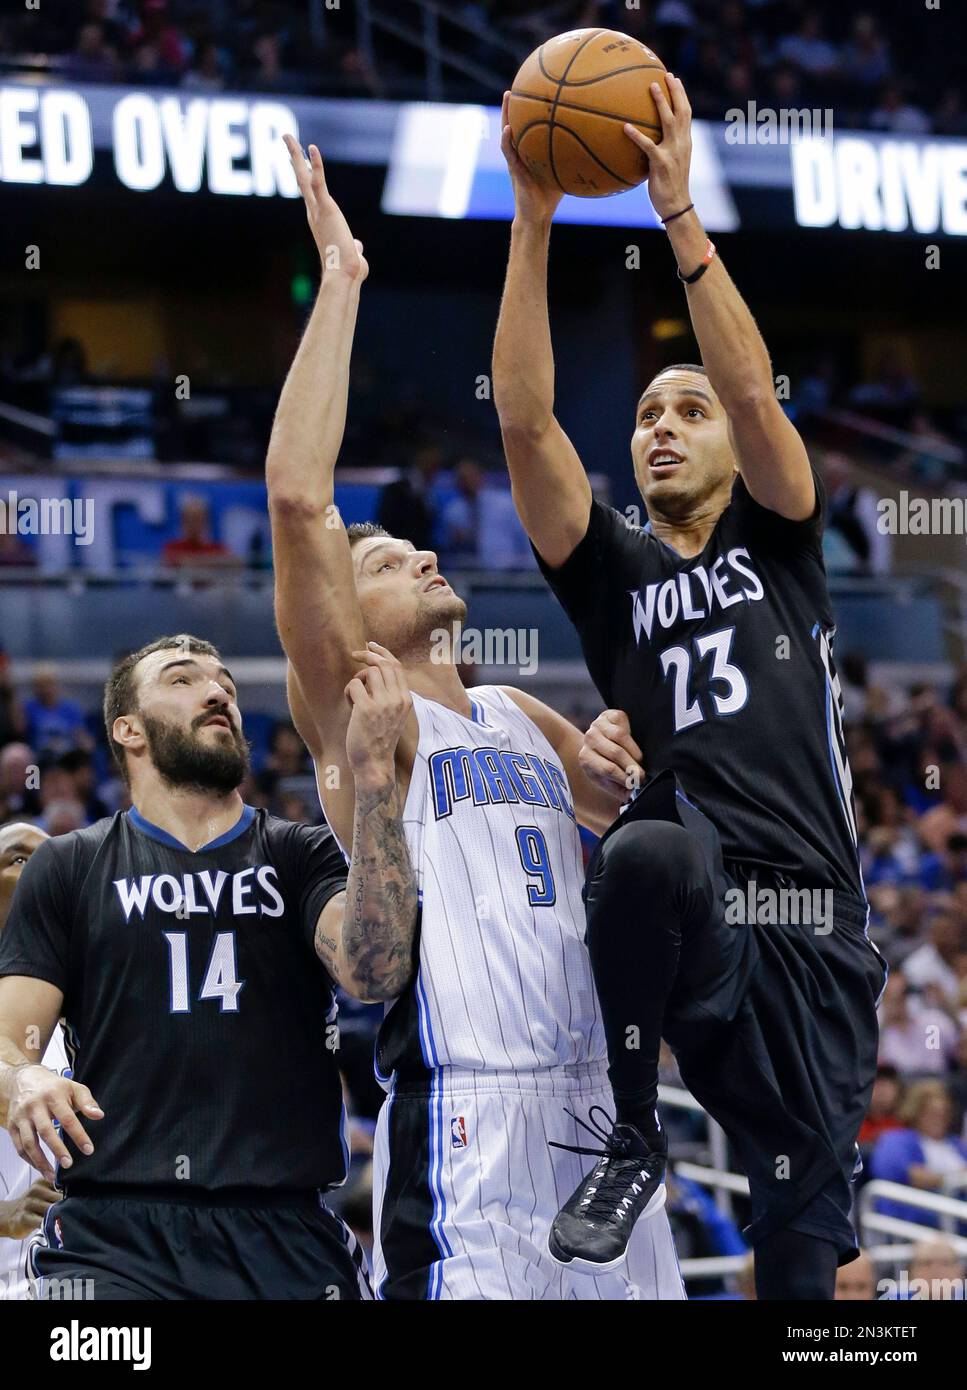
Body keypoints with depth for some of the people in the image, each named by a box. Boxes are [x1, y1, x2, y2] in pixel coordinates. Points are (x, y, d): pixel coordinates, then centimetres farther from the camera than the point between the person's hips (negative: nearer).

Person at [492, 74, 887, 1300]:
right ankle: (631, 1141, -20)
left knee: (804, 1231, -3)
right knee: (652, 849, -38)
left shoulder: (779, 544, 17)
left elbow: (755, 393, -1)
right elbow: (525, 422, 3)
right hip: (686, 915, -1)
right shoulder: (613, 570, 17)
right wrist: (532, 224, -5)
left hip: (811, 926, 1)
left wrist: (678, 212, -9)